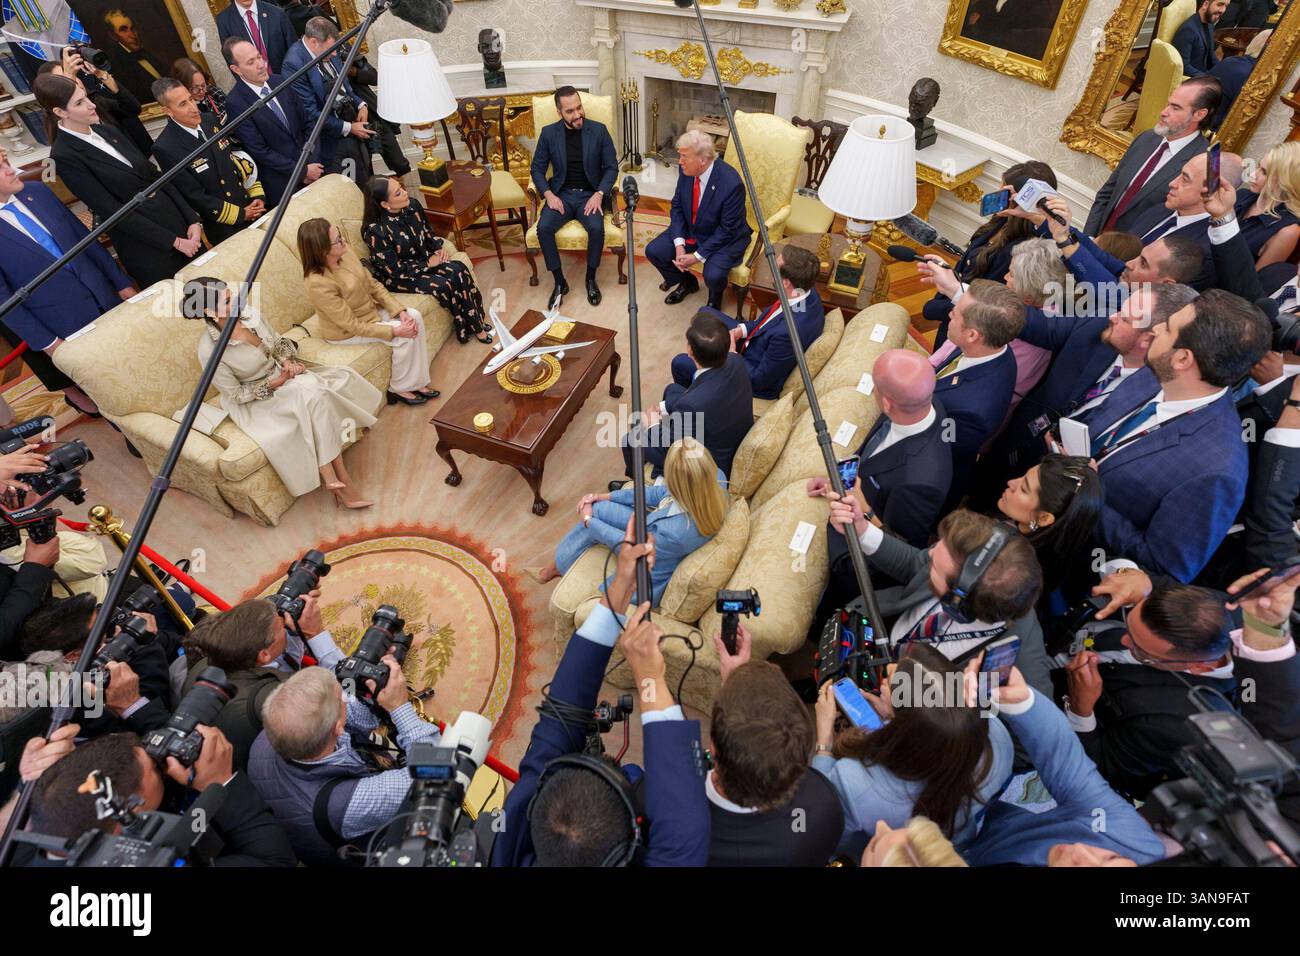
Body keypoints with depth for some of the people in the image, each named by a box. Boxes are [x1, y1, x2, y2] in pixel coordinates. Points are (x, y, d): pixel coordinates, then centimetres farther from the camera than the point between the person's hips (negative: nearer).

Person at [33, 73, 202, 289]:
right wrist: (174, 242, -17)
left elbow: (154, 175, 8)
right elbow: (112, 210, -14)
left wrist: (192, 220, -4)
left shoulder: (106, 131, 9)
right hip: (145, 248, -6)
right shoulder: (64, 156, -11)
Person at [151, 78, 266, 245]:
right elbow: (196, 197, -16)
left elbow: (236, 158, 9)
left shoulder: (209, 121, 0)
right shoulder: (165, 148, -18)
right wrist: (240, 215, -13)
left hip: (252, 208, 6)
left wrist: (257, 194, -3)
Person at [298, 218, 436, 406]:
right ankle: (399, 388, 2)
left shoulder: (345, 251, -14)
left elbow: (373, 284, -3)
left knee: (414, 317, -8)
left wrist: (400, 311, -14)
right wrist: (394, 331, -27)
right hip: (346, 332, -7)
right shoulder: (318, 284, -34)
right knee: (404, 337, -20)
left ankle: (417, 382, 0)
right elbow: (353, 326, -28)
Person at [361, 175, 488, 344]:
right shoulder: (375, 231, -27)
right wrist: (428, 263, -19)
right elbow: (395, 269, -22)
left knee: (460, 270, -19)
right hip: (395, 277, -6)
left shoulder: (411, 206, -9)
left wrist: (439, 248, -7)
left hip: (423, 259, 6)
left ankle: (476, 322, -10)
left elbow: (428, 233, 11)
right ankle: (468, 328, -7)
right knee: (444, 285, -26)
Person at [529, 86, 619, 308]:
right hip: (561, 194, 1)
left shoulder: (599, 130, -2)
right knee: (543, 227, -28)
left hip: (590, 194, -1)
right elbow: (537, 168, 5)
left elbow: (611, 167, 0)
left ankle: (591, 279, -7)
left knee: (597, 228, -32)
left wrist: (599, 194, -15)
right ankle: (560, 282, -11)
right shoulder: (548, 133, 0)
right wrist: (549, 195, -12)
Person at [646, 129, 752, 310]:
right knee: (653, 251, -7)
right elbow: (677, 207, -2)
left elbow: (727, 230, -22)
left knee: (713, 275, -31)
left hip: (725, 238, -6)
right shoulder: (686, 170, -14)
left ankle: (715, 299, 9)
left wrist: (697, 256, -23)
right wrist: (679, 245, -15)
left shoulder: (731, 184, -30)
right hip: (689, 231, 6)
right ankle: (687, 282, 20)